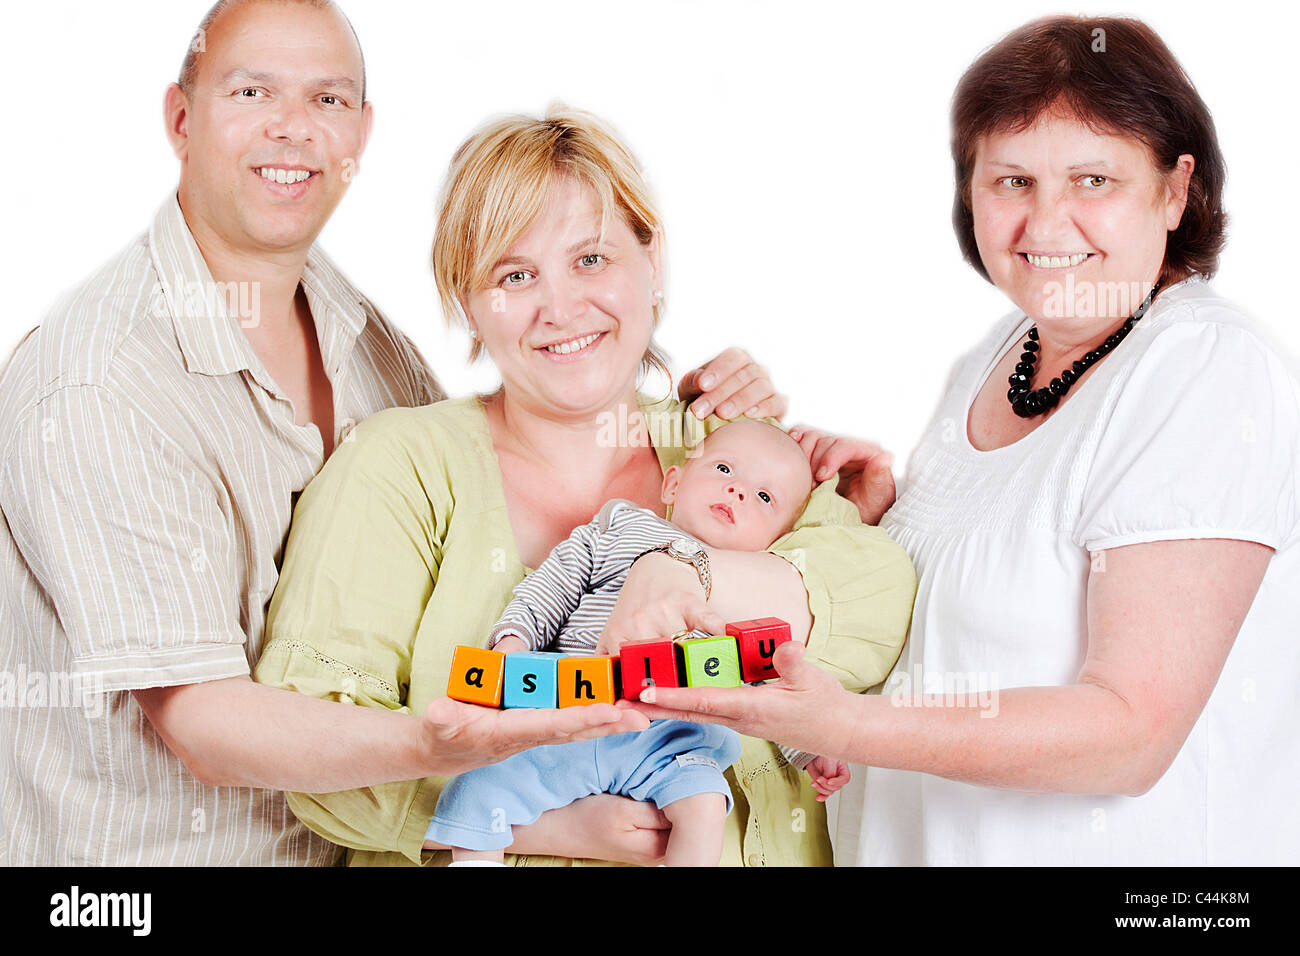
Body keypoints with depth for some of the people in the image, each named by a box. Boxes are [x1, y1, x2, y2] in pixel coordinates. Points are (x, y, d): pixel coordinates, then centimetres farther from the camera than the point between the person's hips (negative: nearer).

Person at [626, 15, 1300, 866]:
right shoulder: (997, 358, 3)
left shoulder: (1208, 376, -21)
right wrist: (879, 511, -5)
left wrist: (841, 725, -34)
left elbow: (1133, 735, -26)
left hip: (1128, 845, -7)